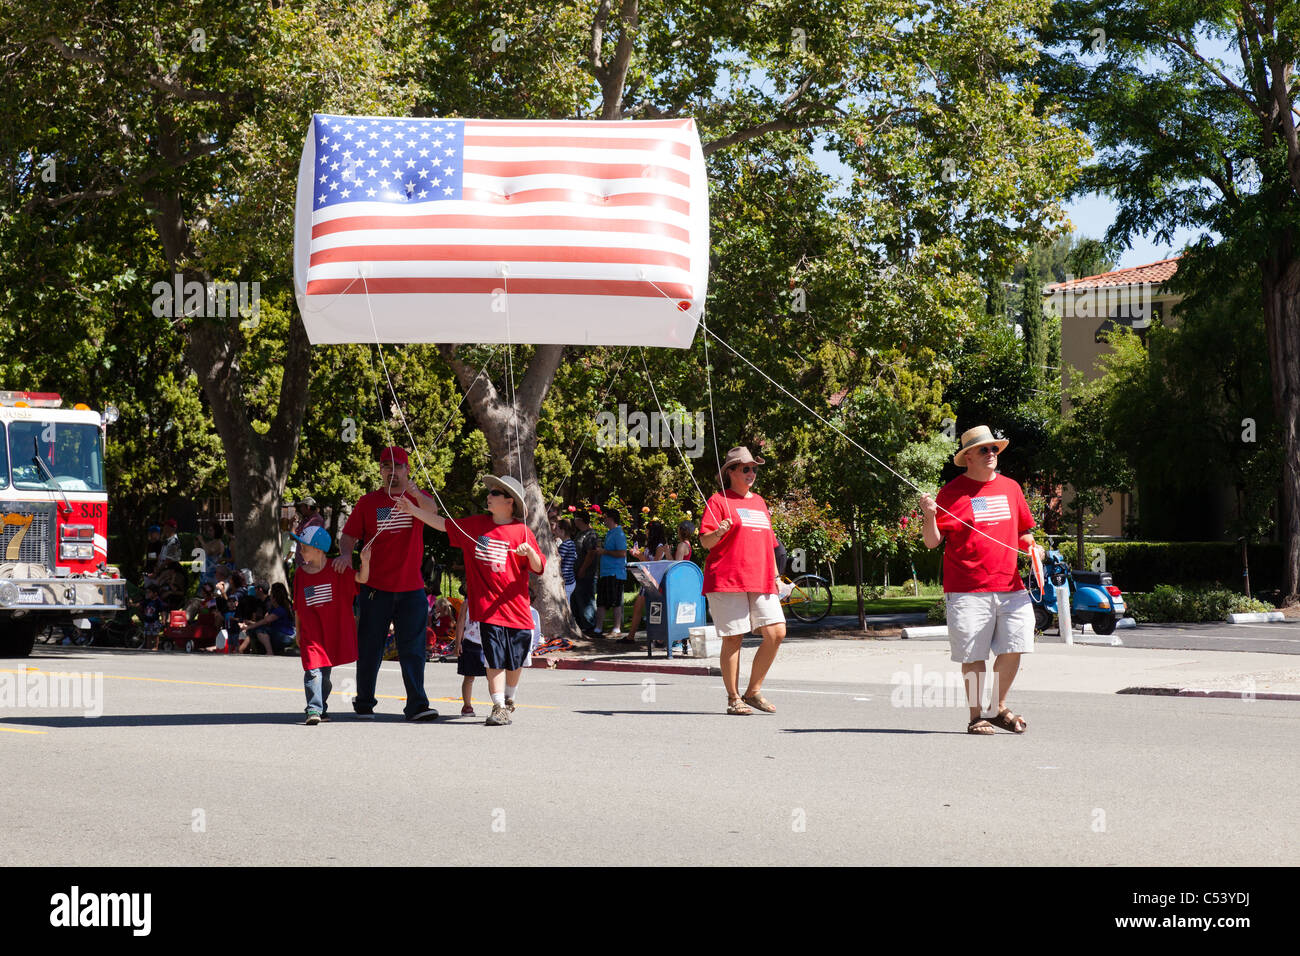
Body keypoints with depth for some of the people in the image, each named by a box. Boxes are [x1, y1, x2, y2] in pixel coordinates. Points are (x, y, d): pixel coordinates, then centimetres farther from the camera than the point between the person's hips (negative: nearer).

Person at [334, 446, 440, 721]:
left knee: (413, 649, -4)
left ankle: (417, 705, -5)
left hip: (411, 588, 0)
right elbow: (349, 535, 6)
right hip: (375, 587, 0)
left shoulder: (417, 498, 6)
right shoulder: (368, 502, 7)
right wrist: (346, 553, -17)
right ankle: (364, 703, 17)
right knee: (370, 648, 6)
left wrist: (415, 494, -37)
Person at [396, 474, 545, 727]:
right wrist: (414, 510, 11)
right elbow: (444, 524, 15)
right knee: (495, 660, -6)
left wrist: (530, 552, -23)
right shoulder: (476, 525, 8)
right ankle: (498, 707, -3)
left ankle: (509, 700, 33)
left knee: (515, 661, 10)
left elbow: (538, 568, -2)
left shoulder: (521, 532, -2)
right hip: (487, 608, 1)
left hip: (516, 609, -1)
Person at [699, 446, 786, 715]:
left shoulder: (759, 502, 22)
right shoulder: (718, 501, 1)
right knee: (733, 638, -4)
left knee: (776, 633, -5)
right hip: (727, 581, -6)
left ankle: (753, 691, 8)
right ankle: (733, 698, 5)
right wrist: (718, 533, -26)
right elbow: (705, 541, -5)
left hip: (761, 582, 6)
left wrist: (775, 575, 22)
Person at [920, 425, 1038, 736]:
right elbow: (932, 541, -3)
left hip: (1010, 586, 5)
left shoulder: (1010, 488, 15)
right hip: (968, 590, -5)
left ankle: (1001, 708, 19)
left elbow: (1022, 531, 26)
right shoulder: (952, 492, -1)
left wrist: (1031, 546, 5)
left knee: (1013, 648, 1)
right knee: (973, 654, -2)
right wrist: (929, 516, -21)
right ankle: (976, 716, 9)